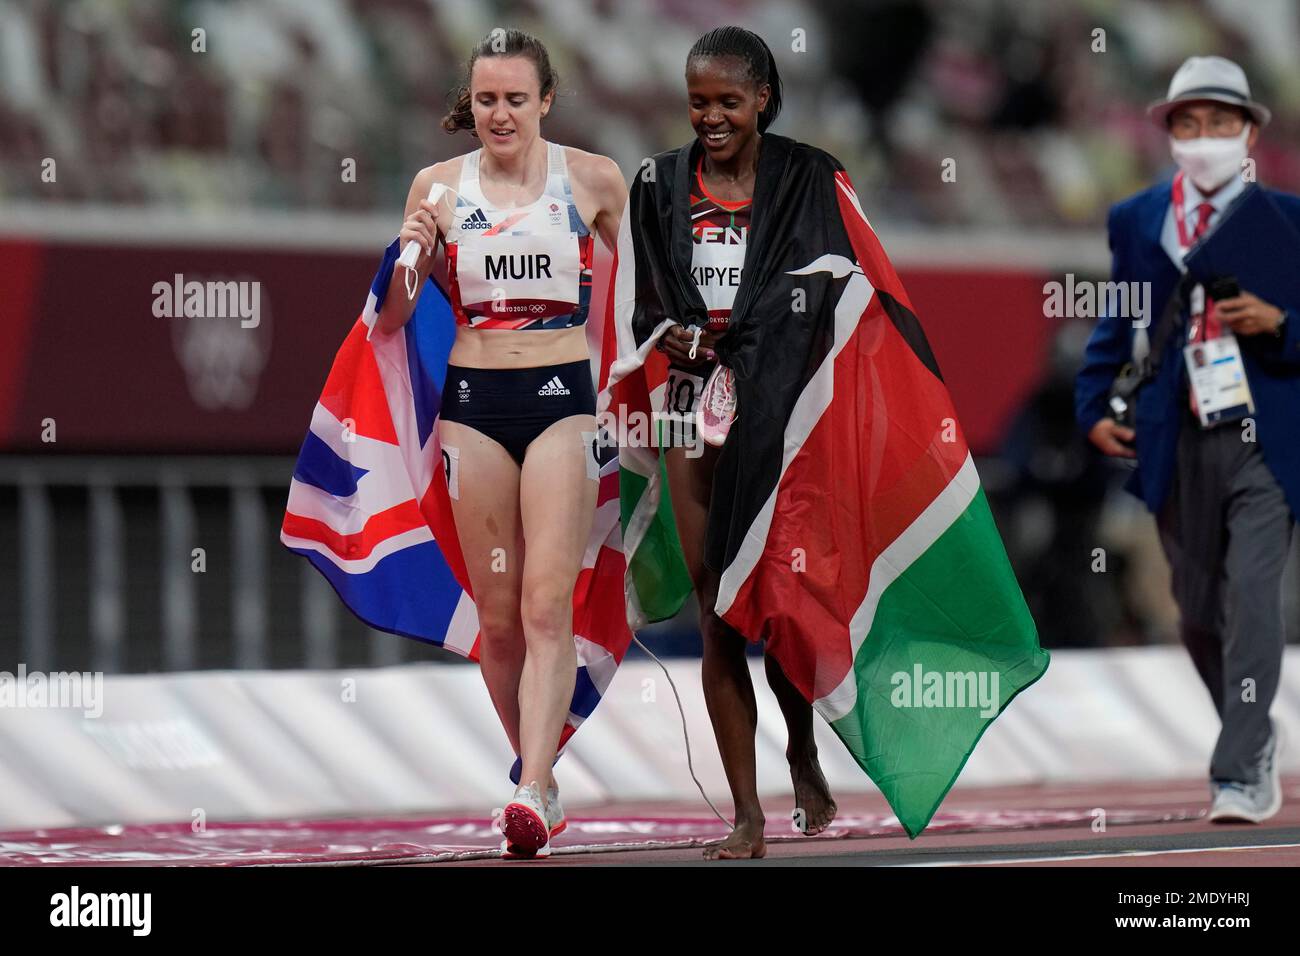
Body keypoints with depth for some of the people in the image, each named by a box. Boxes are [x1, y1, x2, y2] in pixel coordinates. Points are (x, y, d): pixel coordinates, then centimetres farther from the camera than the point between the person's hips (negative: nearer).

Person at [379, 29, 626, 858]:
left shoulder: (592, 179, 2)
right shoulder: (440, 184, 5)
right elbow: (392, 321, 9)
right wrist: (412, 253, -9)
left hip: (564, 397, -2)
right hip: (474, 404, 2)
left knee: (547, 603, -14)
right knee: (498, 613, 3)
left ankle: (532, 790, -21)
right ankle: (539, 779, 19)